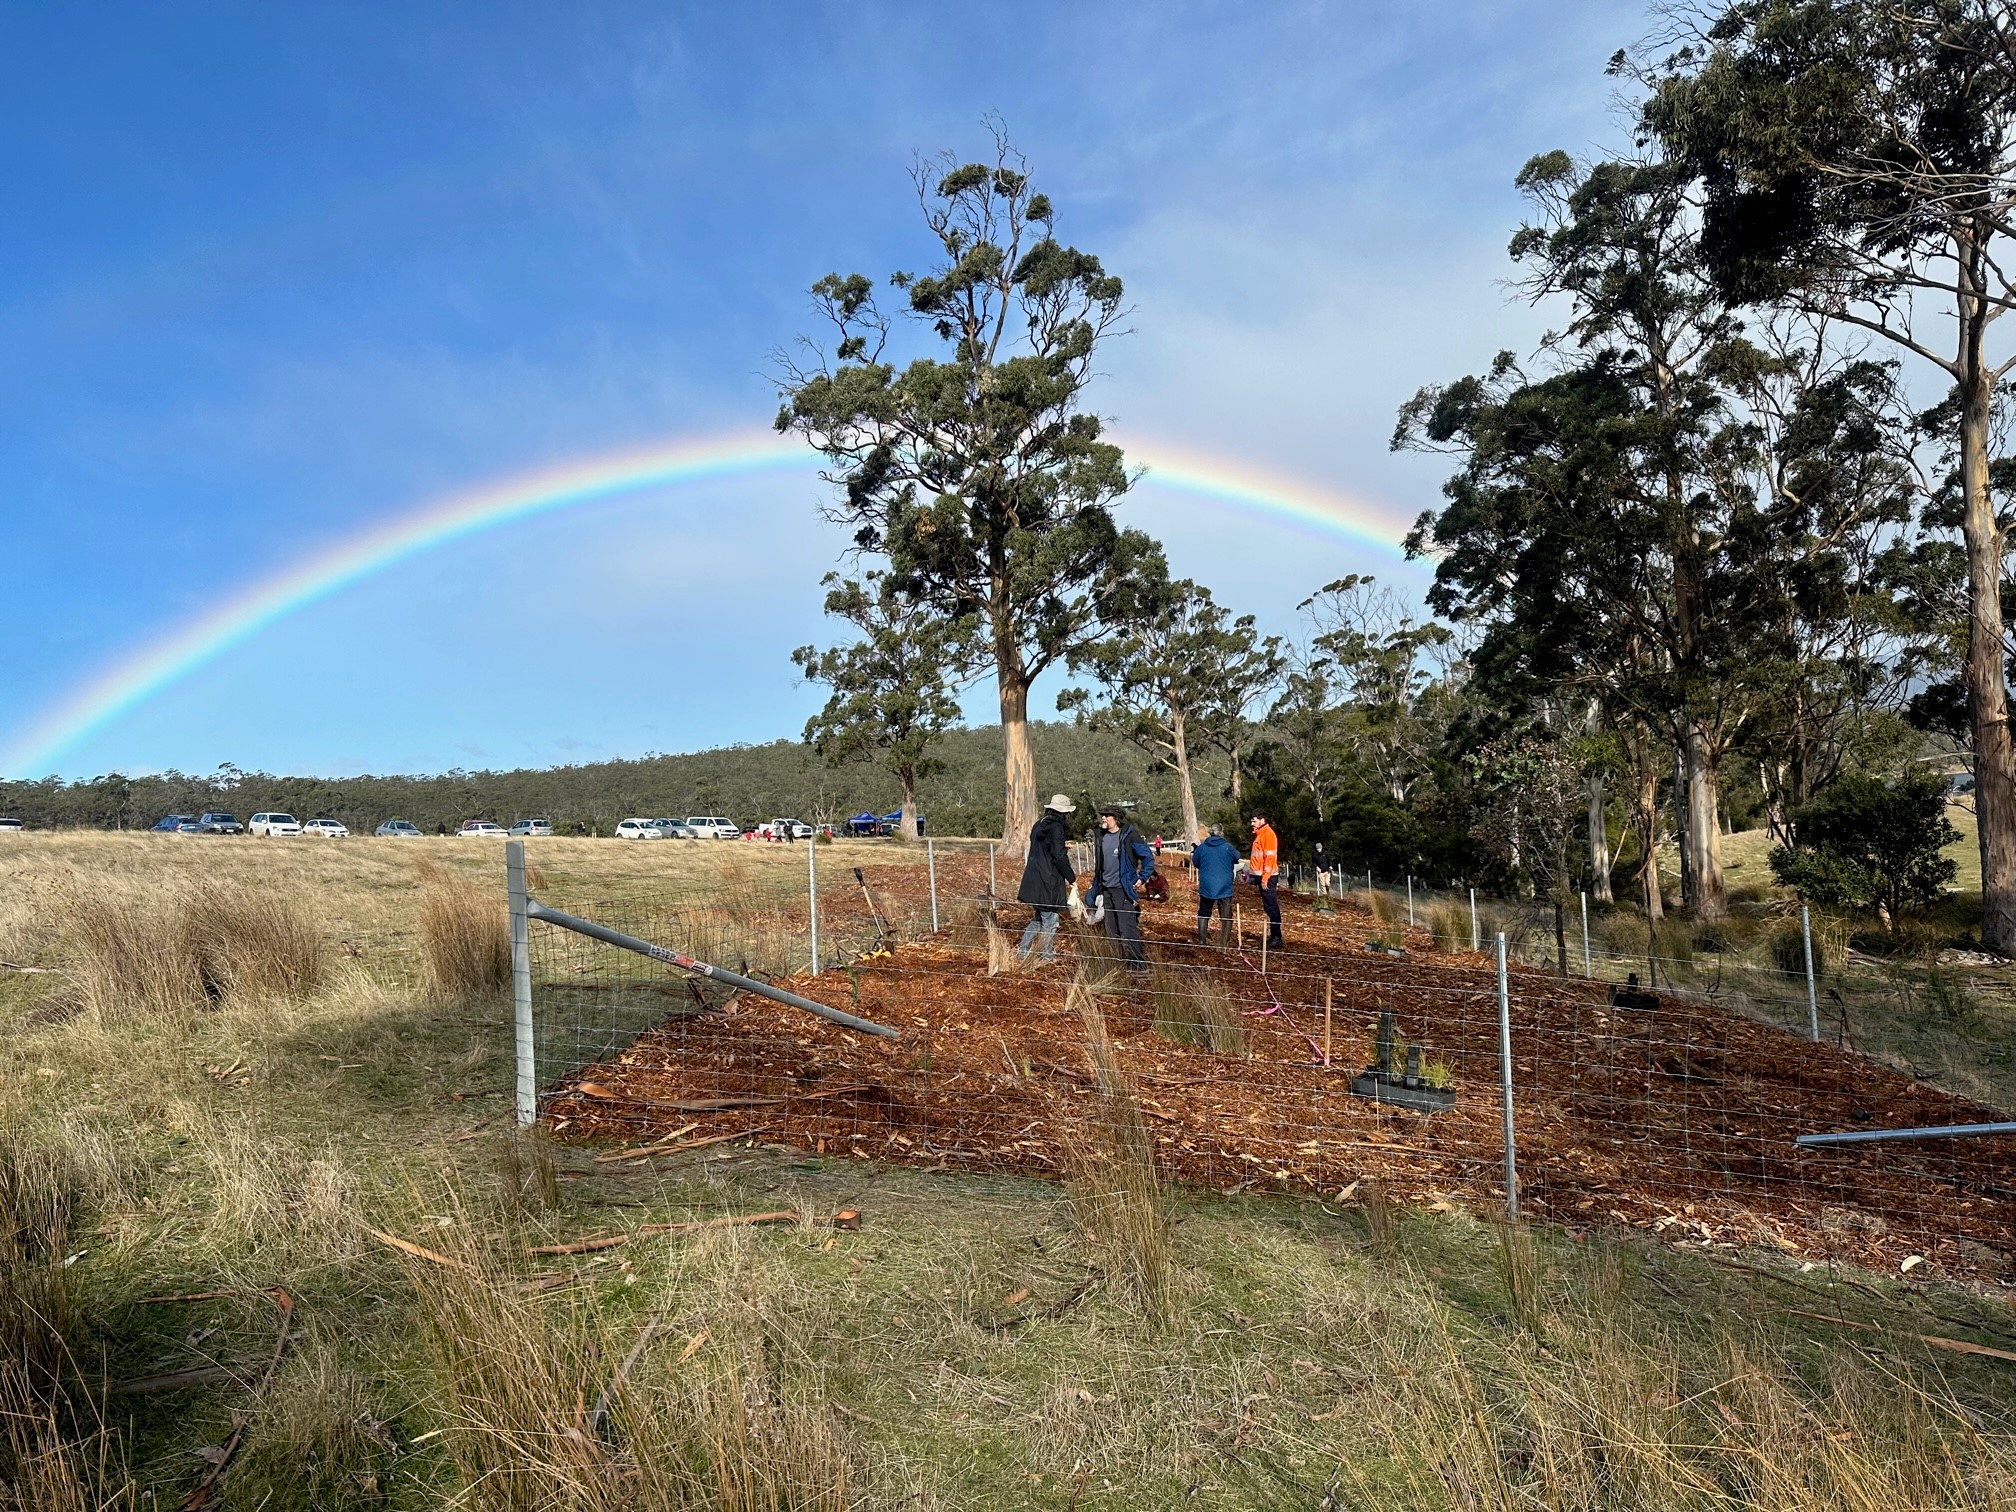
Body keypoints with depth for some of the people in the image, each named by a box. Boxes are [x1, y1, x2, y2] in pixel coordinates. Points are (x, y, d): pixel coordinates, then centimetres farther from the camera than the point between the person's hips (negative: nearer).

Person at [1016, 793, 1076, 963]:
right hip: (1049, 881, -9)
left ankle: (1021, 951, 18)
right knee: (1050, 920, 2)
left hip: (1033, 878, 9)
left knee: (1039, 918, 19)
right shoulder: (1056, 827, -15)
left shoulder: (1039, 825, 12)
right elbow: (1059, 856, -18)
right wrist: (1071, 878, -11)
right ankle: (1048, 956, 10)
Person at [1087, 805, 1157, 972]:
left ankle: (1138, 965, -2)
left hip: (1124, 890, -7)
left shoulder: (1128, 837, -10)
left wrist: (1142, 878, -10)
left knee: (1127, 931, -10)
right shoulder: (1101, 838, 10)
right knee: (1112, 931, 11)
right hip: (1107, 890, 7)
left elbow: (1148, 856, -6)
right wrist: (1092, 896, 18)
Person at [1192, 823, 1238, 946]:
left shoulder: (1202, 847, -3)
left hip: (1206, 887, 2)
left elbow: (1195, 862, 11)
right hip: (1224, 888, -2)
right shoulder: (1228, 847, -8)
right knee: (1226, 916, 5)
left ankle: (1202, 940, 13)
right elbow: (1237, 858, 10)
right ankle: (1224, 942, -1)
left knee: (1204, 913, 15)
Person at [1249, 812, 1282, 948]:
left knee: (1271, 907, -8)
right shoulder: (1260, 834, 17)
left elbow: (1270, 857, -18)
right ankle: (1273, 936, 16)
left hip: (1267, 877, -10)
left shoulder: (1268, 834, -11)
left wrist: (1265, 878, -21)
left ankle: (1276, 938, -6)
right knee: (1269, 907, 11)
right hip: (1262, 876, 10)